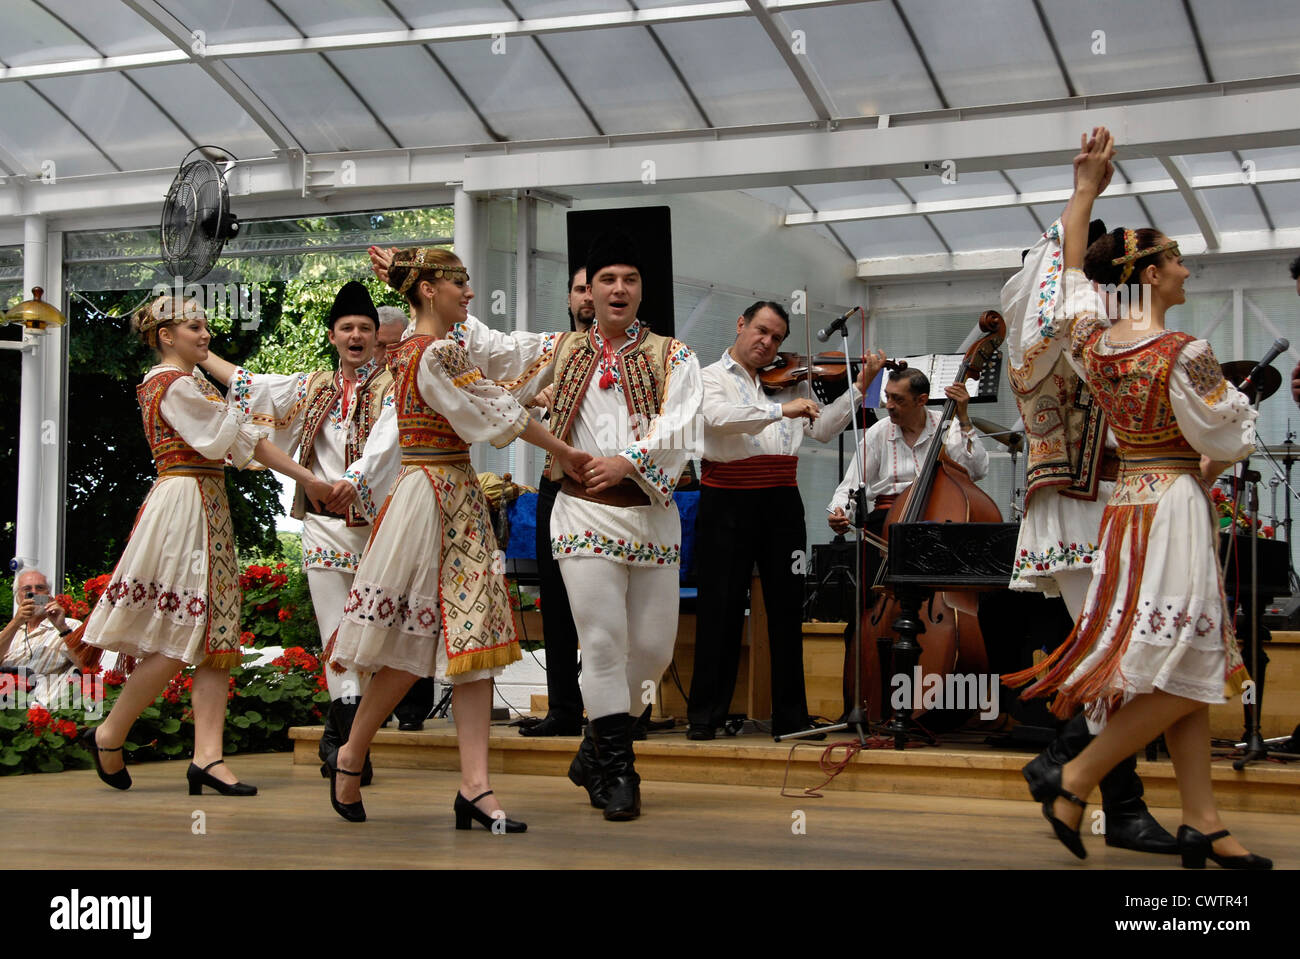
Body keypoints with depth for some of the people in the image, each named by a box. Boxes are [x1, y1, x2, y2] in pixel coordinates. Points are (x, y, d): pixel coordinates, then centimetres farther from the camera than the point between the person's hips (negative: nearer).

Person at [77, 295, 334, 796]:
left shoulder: (190, 380, 21)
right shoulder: (175, 384, -9)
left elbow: (246, 438, 17)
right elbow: (220, 440, -11)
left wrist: (306, 478, 11)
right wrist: (229, 409, 9)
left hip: (210, 509, 10)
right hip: (185, 502, -10)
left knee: (216, 637, 0)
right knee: (179, 637, -10)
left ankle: (208, 756, -5)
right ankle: (109, 735, 4)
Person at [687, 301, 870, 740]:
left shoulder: (786, 383, 17)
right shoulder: (711, 377, 3)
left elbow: (822, 428, 12)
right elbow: (719, 417, -18)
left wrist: (859, 387, 5)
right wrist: (780, 410, -26)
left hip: (781, 502, 5)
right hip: (728, 504, -4)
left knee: (787, 608, 7)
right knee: (720, 608, -1)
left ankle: (790, 716, 14)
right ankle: (705, 715, 6)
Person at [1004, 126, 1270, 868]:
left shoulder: (1091, 339, 3)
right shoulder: (1186, 353, -16)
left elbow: (1074, 268, 20)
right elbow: (1231, 436, -8)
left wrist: (1086, 191, 24)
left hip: (1128, 500, 8)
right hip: (1177, 499, -8)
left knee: (1189, 668, 9)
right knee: (1184, 670, -3)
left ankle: (1202, 821, 8)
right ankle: (1075, 780, -2)